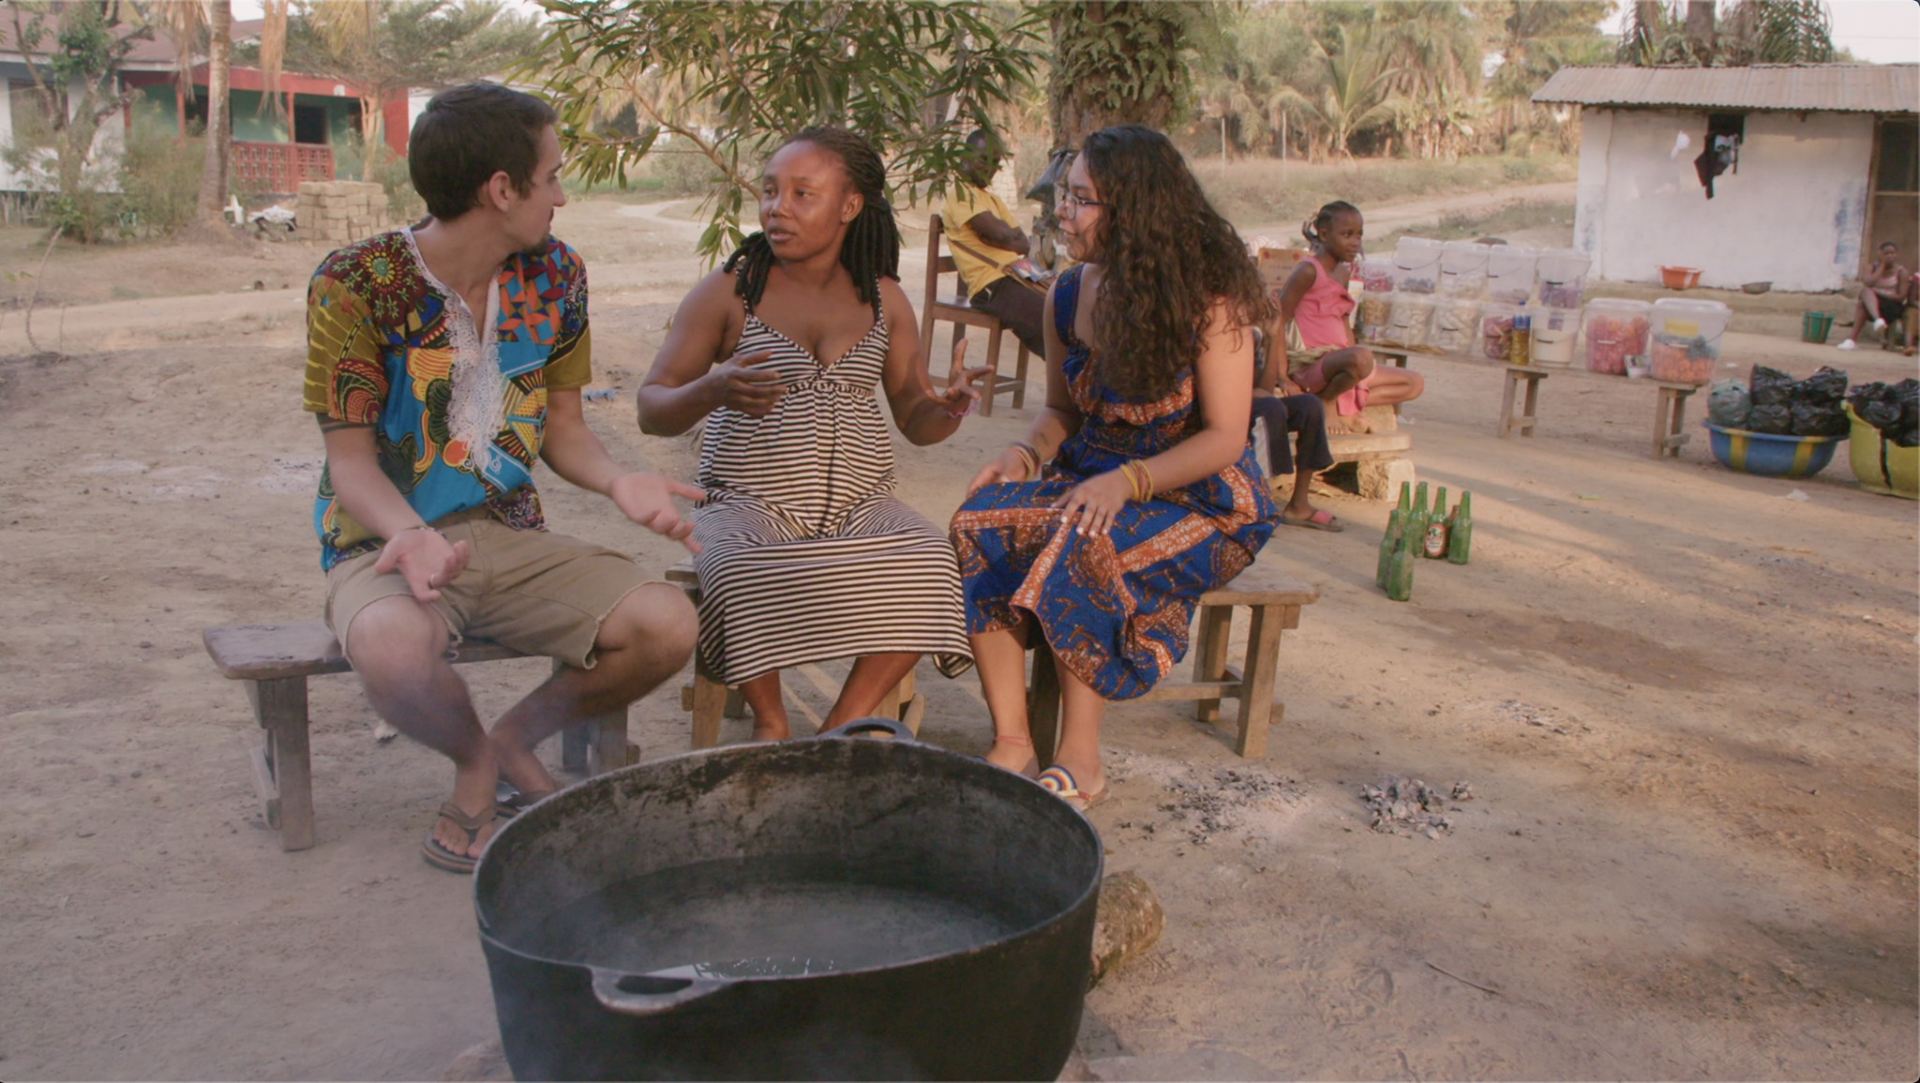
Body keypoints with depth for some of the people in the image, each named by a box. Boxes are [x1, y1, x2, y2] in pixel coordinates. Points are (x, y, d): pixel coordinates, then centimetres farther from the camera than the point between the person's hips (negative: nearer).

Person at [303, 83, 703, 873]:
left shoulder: (554, 275, 3)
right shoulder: (356, 284, -13)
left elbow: (561, 429, 9)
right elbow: (351, 458, -10)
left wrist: (619, 481, -13)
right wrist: (410, 535, -31)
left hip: (510, 537, 4)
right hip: (386, 543, -4)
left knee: (668, 627, -20)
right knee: (392, 647, -39)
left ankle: (515, 738, 8)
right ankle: (476, 758, -2)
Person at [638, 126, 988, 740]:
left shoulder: (882, 298, 10)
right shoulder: (729, 291, 0)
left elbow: (914, 419, 13)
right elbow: (651, 410, -3)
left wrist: (947, 411, -11)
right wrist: (712, 390, -25)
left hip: (860, 503, 3)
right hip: (749, 505, -2)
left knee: (927, 564, -28)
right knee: (741, 574, -36)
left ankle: (845, 724, -10)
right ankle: (770, 722, -9)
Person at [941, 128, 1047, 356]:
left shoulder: (992, 199, 26)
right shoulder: (960, 192, -2)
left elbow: (1023, 243, 13)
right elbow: (1001, 234, -14)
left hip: (1014, 277, 9)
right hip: (992, 286, -9)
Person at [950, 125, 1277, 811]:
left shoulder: (1208, 297, -14)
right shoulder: (1066, 296, 5)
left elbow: (1225, 437, -15)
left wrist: (1128, 480, -28)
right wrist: (1028, 452, -7)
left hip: (1199, 495, -5)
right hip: (1092, 476, 6)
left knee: (1082, 548, -35)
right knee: (979, 526, -23)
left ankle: (1079, 760, -20)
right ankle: (1011, 743, -20)